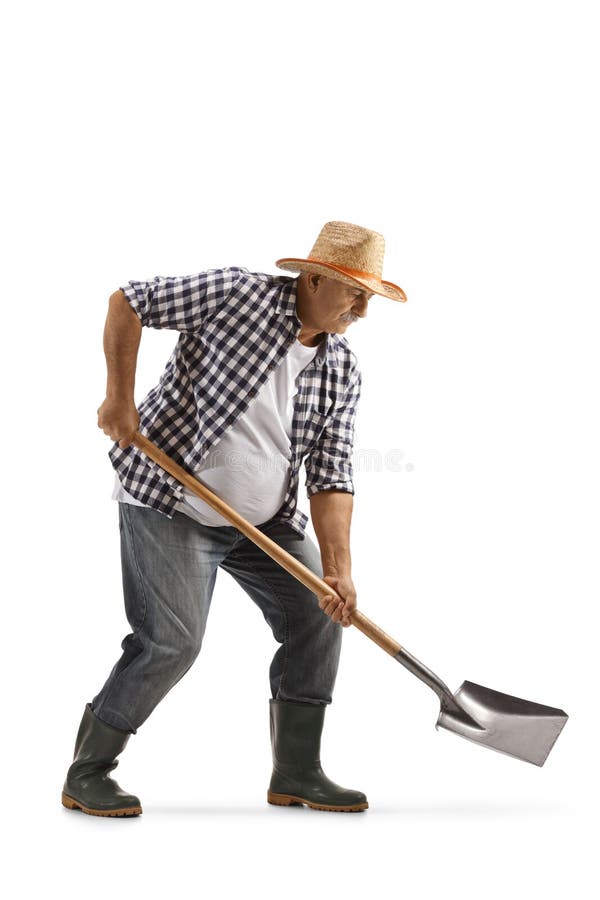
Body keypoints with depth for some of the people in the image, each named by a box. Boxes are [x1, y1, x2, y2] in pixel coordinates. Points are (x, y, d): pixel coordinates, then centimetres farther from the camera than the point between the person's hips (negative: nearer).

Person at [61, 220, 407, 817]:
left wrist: (339, 566, -16)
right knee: (172, 640, -15)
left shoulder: (343, 372, 0)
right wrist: (119, 397, -14)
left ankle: (296, 773, 15)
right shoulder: (240, 293, -15)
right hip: (169, 504, -6)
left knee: (319, 617, 1)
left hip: (266, 519, 7)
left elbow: (330, 475, -4)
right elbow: (128, 302, -9)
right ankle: (86, 773, 3)